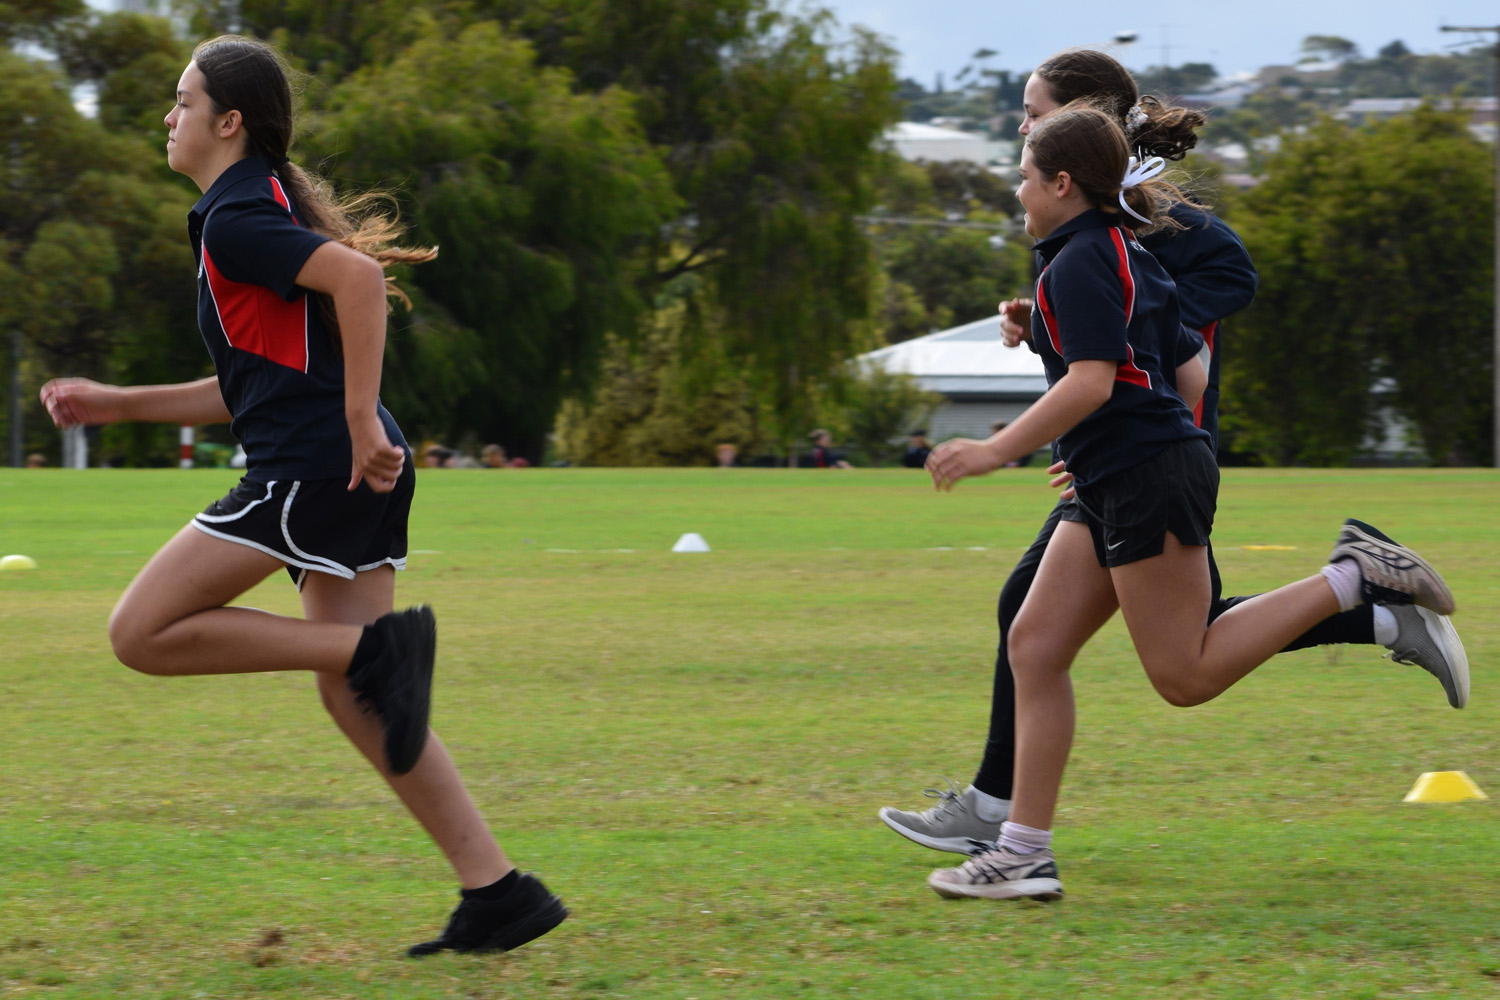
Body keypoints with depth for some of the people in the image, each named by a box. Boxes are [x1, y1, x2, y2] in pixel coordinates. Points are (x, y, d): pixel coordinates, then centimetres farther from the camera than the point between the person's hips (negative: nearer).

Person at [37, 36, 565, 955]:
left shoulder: (235, 222, -8)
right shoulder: (261, 207, 23)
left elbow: (358, 275, -25)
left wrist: (361, 420, -24)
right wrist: (119, 404, 27)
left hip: (313, 466, -10)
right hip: (355, 473, 10)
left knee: (143, 633, -5)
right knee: (351, 699, 10)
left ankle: (378, 648, -13)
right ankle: (498, 895, 5)